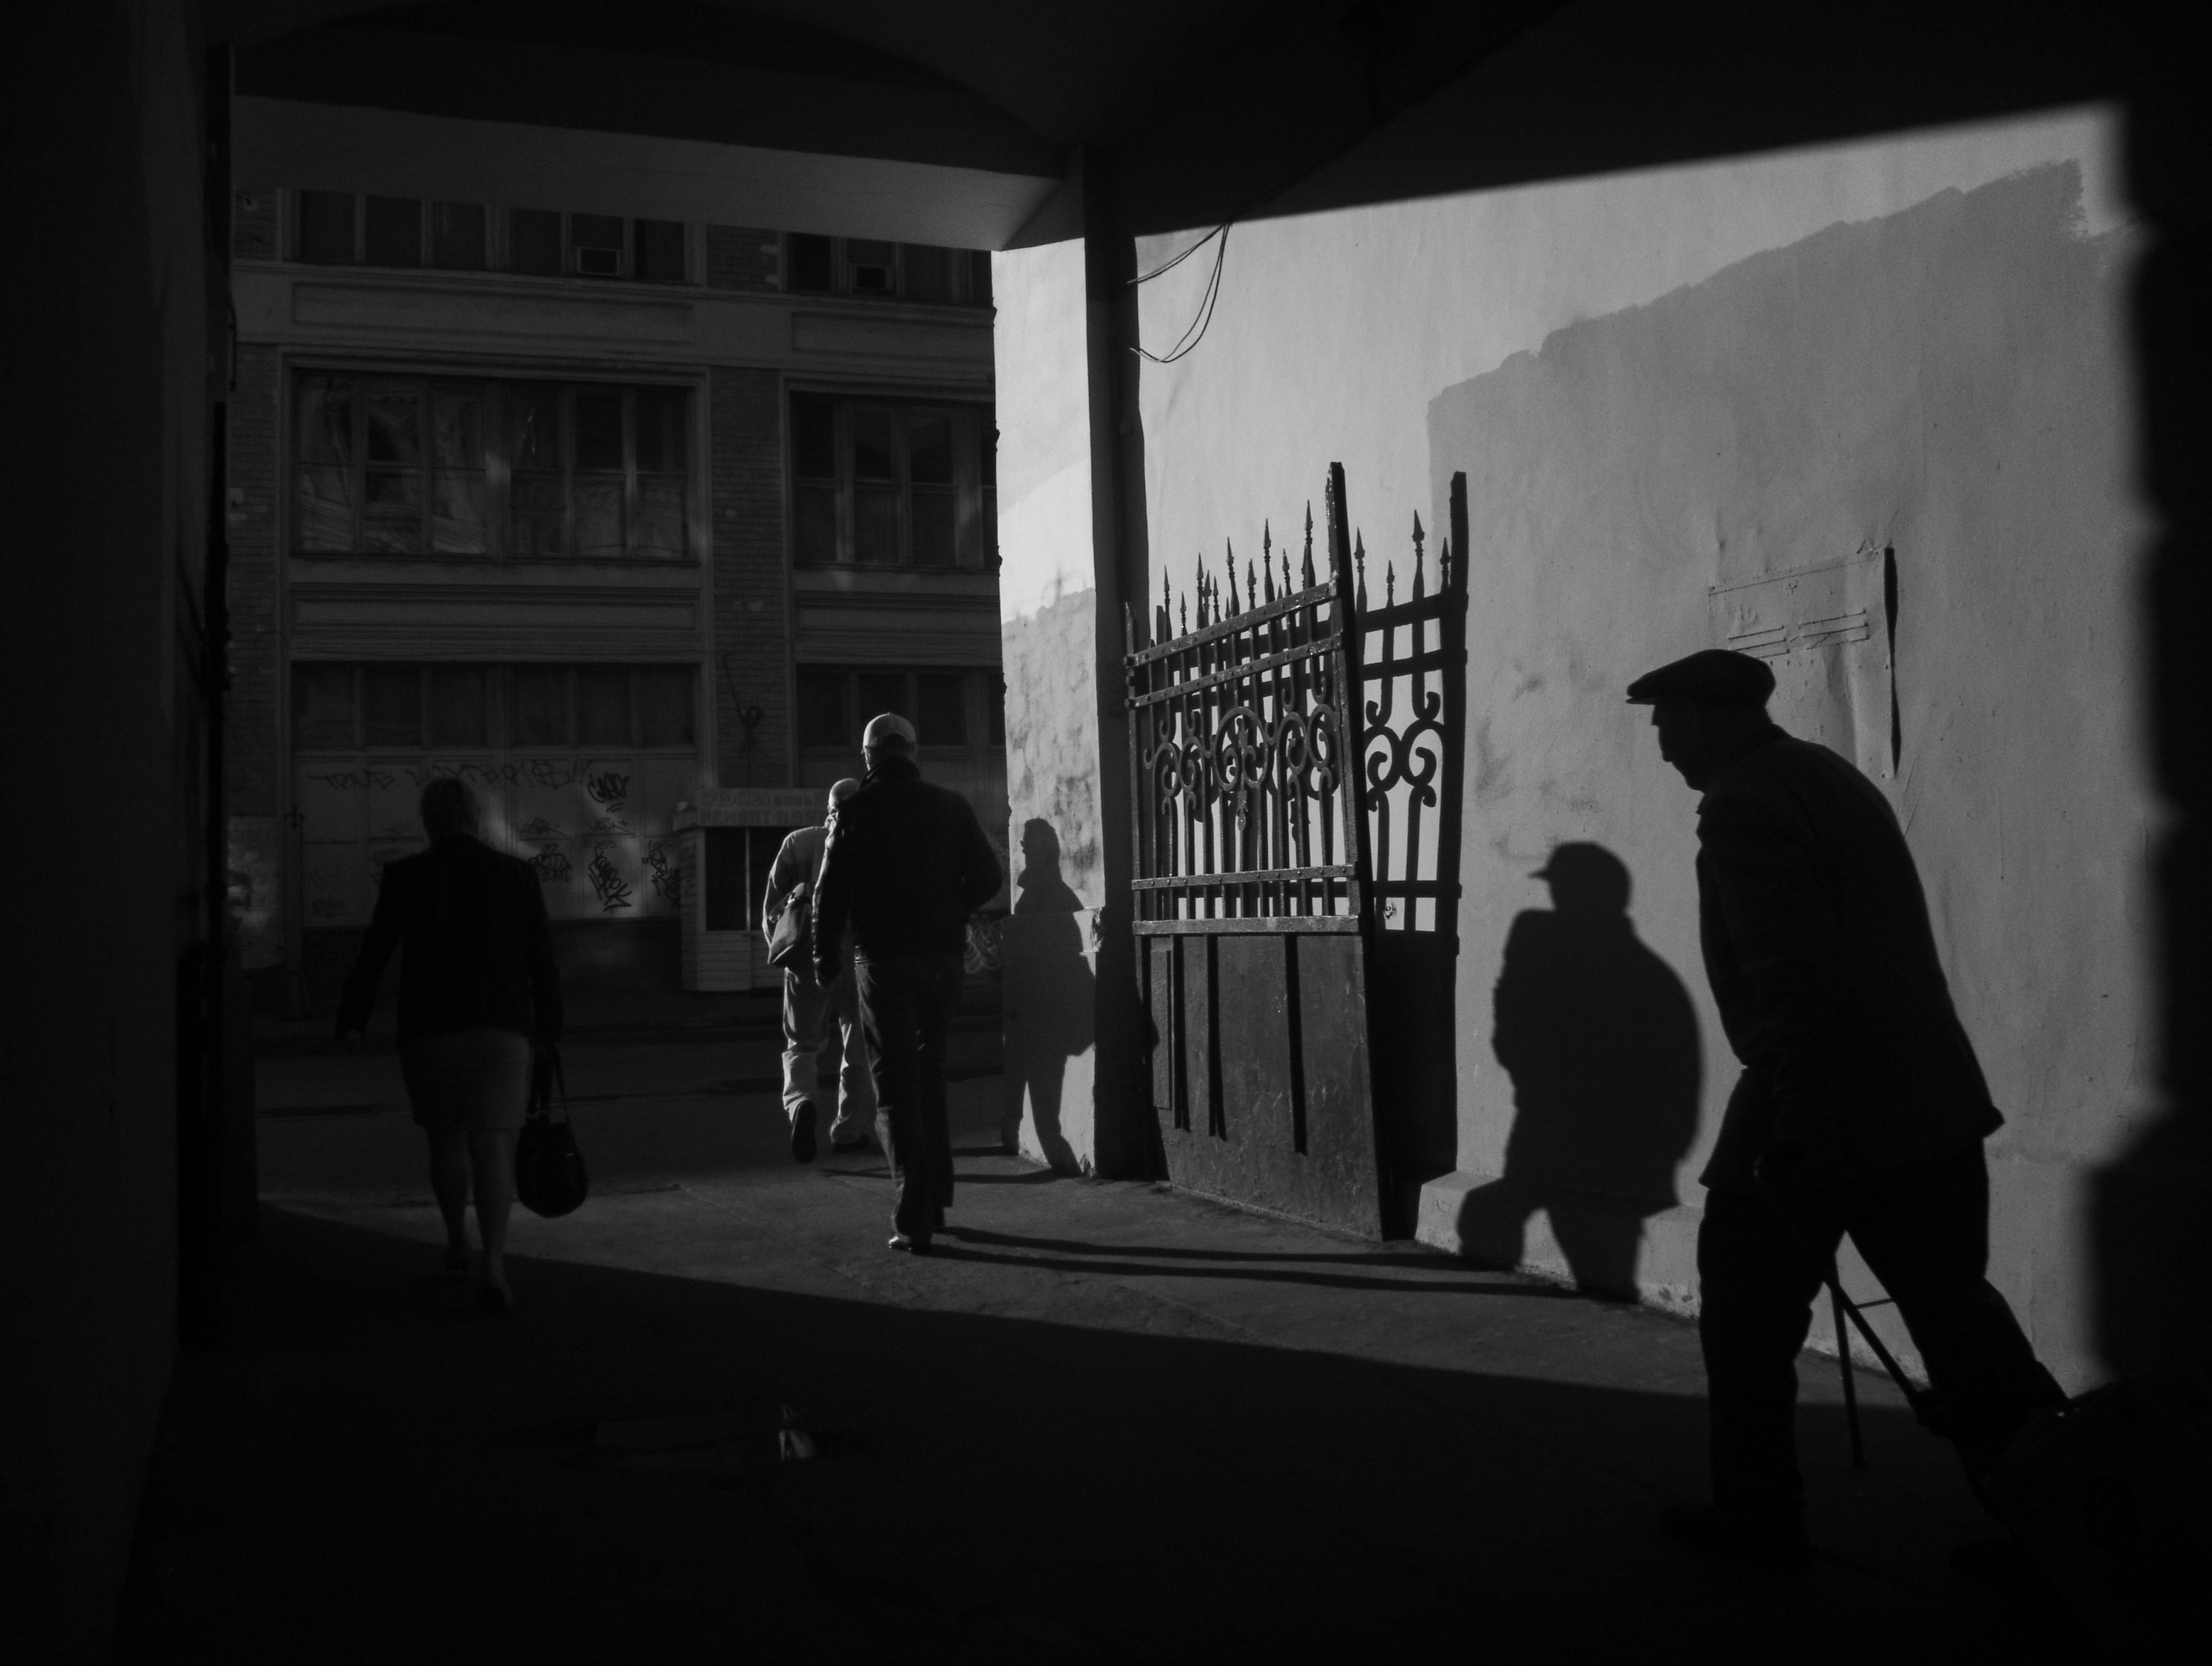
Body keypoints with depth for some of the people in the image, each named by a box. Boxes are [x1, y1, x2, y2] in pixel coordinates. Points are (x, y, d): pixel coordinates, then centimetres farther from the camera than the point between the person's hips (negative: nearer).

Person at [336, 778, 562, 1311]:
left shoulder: (404, 875, 1)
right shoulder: (517, 874, 3)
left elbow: (375, 952, -4)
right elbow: (542, 960, 5)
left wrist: (352, 1022, -2)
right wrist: (549, 1025, 15)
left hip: (427, 1032, 1)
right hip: (500, 1029, -1)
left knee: (446, 1135, 23)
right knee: (494, 1150, -6)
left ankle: (457, 1239, 37)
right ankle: (493, 1259, -25)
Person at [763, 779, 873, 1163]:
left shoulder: (798, 843, 5)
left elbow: (771, 907, 6)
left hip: (808, 959, 1)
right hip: (858, 959, -1)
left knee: (801, 1046, 12)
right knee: (857, 1051, 14)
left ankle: (799, 1103, -15)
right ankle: (848, 1130, 17)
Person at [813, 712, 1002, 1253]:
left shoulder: (855, 810, -5)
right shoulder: (950, 806, 3)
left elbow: (832, 892, -6)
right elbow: (986, 877, 3)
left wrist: (825, 960, 4)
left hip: (883, 959, -3)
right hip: (941, 957, 3)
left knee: (895, 1086, 0)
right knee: (929, 1076, 20)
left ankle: (914, 1218, -7)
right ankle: (935, 1198, 24)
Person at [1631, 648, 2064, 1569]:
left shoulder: (1743, 807, -12)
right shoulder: (1835, 778, 17)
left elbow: (1794, 976, -22)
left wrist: (1800, 1131, -20)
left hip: (1814, 1111, -8)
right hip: (1929, 1101, 8)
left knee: (1747, 1320, 9)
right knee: (1955, 1314, 10)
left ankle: (1757, 1519, 19)